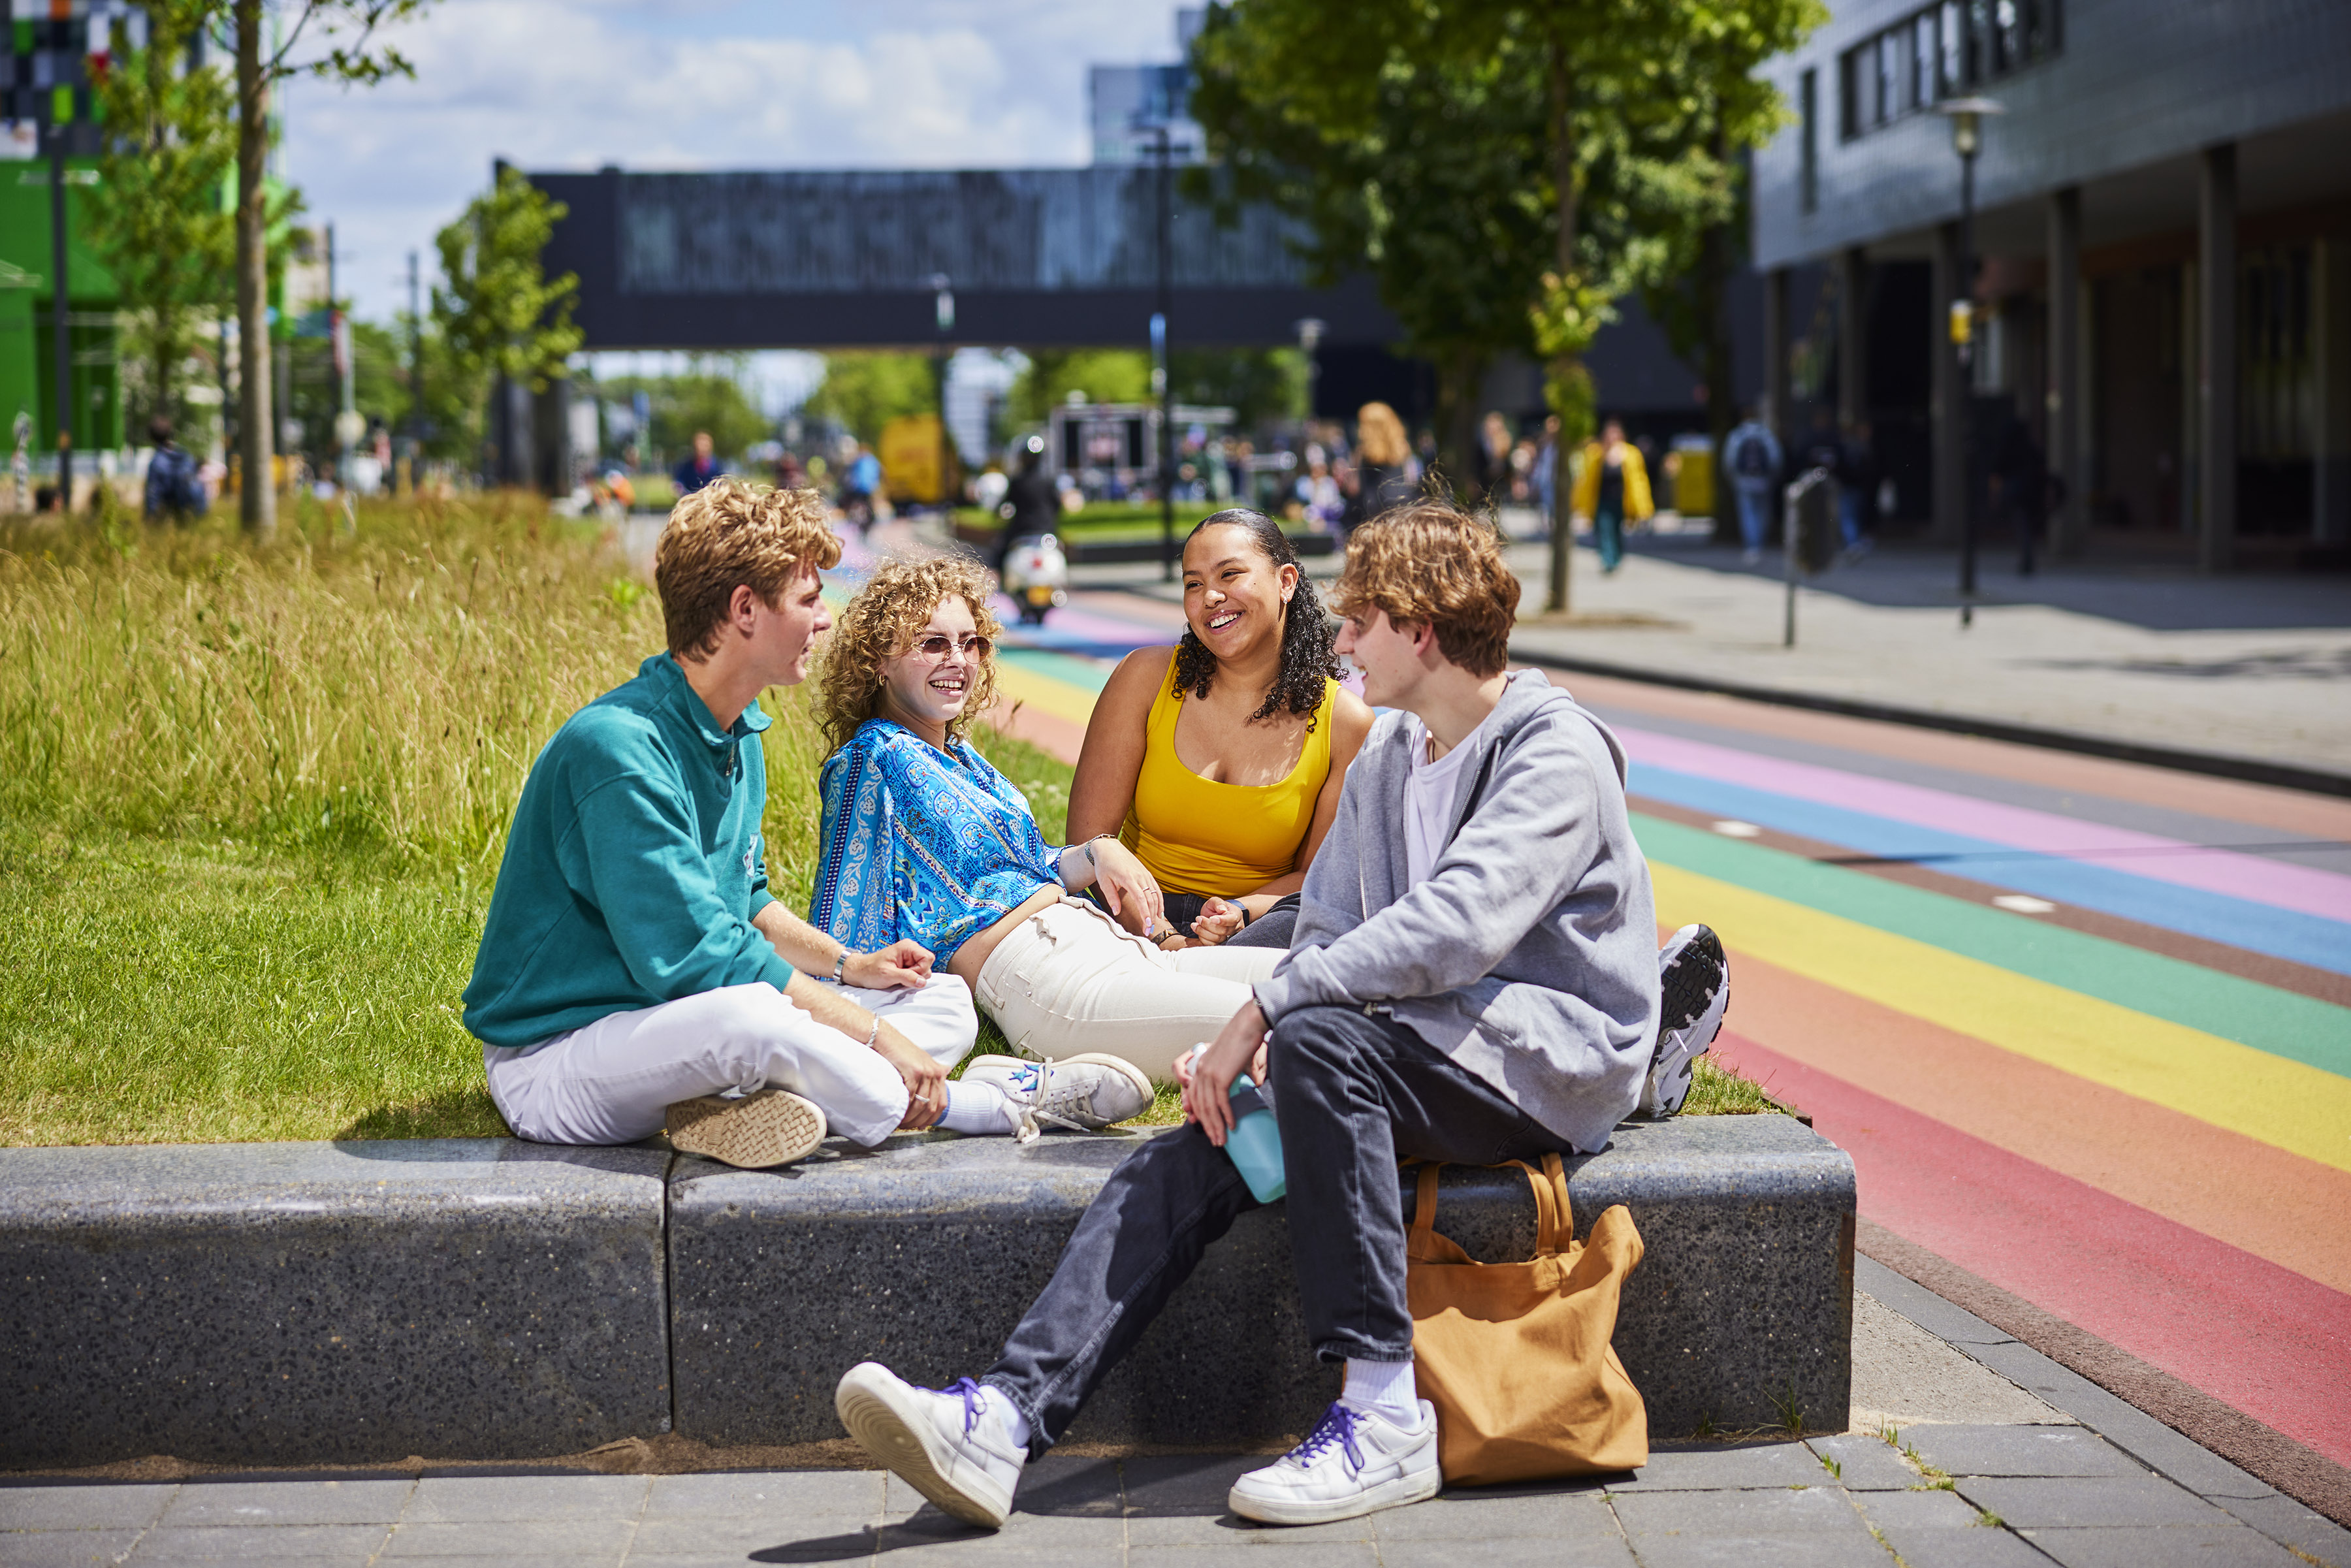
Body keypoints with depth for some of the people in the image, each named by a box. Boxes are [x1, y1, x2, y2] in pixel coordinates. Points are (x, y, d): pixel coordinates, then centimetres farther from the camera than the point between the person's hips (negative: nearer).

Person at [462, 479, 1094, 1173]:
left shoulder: (738, 731, 9)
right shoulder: (619, 748, -23)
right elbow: (699, 954, -27)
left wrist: (845, 962, 5)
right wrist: (875, 1033, -23)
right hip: (555, 1057, -10)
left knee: (947, 1003, 3)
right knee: (751, 1016, -41)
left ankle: (745, 1105, -21)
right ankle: (994, 1110, -19)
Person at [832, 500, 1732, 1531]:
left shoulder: (1558, 752, -9)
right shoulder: (1381, 764, 20)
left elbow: (1457, 926, -23)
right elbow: (1328, 935, 15)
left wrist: (1265, 1010, -22)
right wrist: (1244, 1052, -6)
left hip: (1557, 1050, -8)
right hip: (1425, 1051, 8)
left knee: (1321, 1037, -33)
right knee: (1189, 1157, -14)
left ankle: (1384, 1414, -31)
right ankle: (1005, 1416, -27)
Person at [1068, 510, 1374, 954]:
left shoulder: (1344, 722, -3)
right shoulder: (1146, 676, -2)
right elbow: (1090, 834, -5)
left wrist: (1239, 913, -20)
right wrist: (1159, 937, -21)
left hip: (1259, 921, 1)